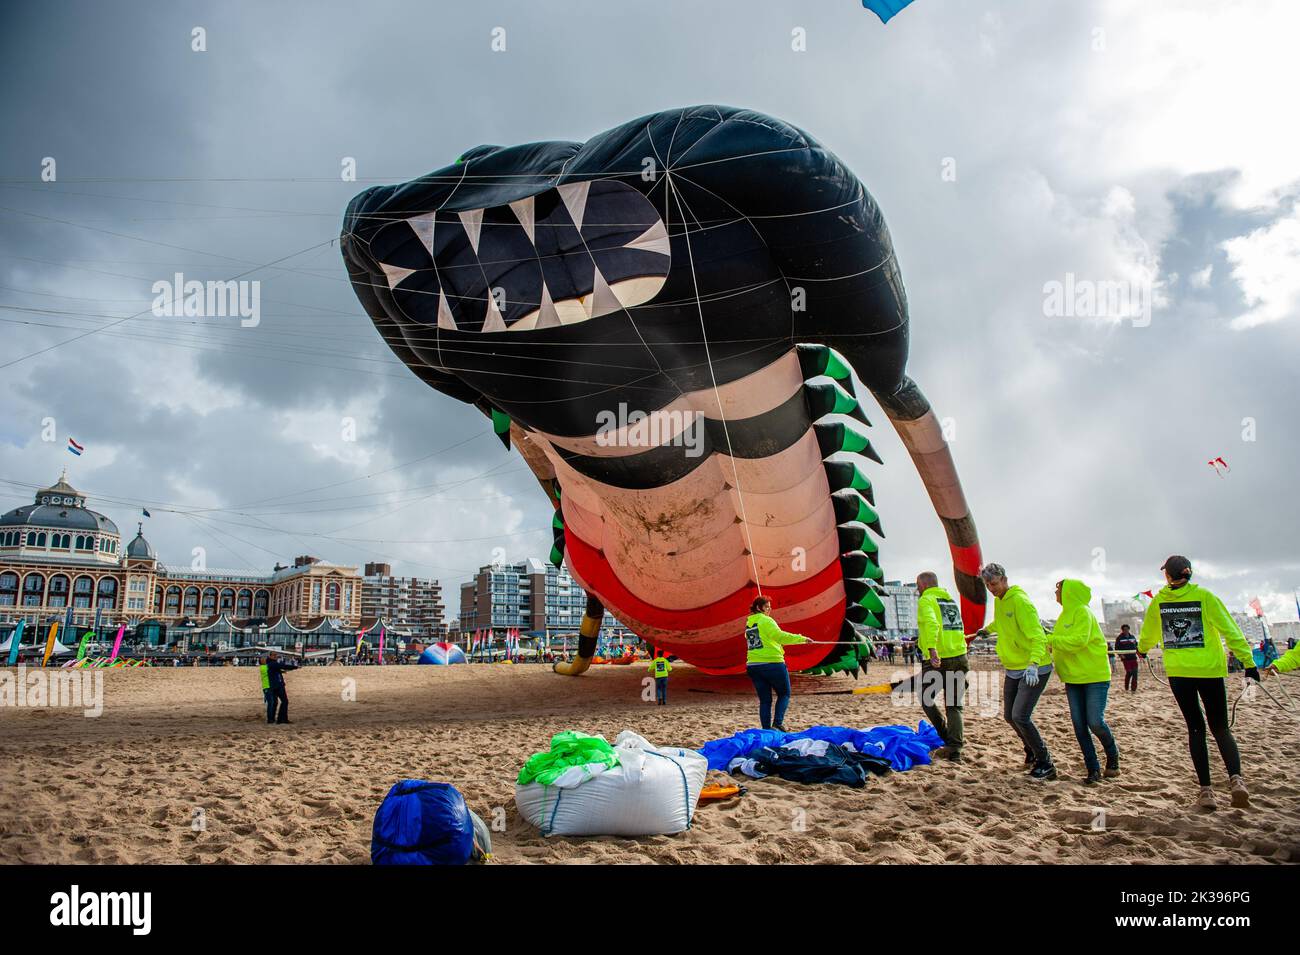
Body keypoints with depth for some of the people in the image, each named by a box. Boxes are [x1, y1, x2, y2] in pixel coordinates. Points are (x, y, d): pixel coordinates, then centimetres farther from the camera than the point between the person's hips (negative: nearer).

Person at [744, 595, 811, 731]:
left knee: (764, 700, 11)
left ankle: (766, 730, 6)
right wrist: (802, 638, -23)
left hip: (753, 665, 6)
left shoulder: (748, 623, 14)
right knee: (784, 694, 10)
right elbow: (779, 635, -24)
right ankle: (777, 723, -5)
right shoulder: (766, 621, -9)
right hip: (772, 663, -6)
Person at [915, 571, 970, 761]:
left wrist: (931, 649, -36)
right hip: (959, 658, 6)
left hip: (937, 659, -6)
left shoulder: (926, 600, -5)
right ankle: (954, 749, 2)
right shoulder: (951, 599, 18)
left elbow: (931, 623, -24)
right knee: (954, 706, 9)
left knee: (927, 701, 13)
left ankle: (949, 740, 6)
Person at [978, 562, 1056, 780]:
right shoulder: (998, 600, 7)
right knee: (1009, 716, 13)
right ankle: (1032, 751, 37)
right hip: (1013, 669, 9)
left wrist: (1033, 664, -40)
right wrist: (987, 630, 42)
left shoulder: (1020, 601, -20)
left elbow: (1037, 636, -28)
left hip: (1034, 670, -9)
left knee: (1020, 716, -16)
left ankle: (1045, 764, -1)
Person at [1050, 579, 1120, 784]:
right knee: (1079, 725, 2)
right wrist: (1050, 644, -3)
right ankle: (1093, 769, 9)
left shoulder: (1082, 612, -13)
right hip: (1073, 678, 8)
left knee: (1095, 722, -9)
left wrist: (1050, 640, -22)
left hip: (1094, 675, -8)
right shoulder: (1065, 615, 14)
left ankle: (1113, 755, 20)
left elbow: (1078, 640, -24)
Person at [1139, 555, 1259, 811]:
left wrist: (1142, 649, 40)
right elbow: (1229, 630, -7)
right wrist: (1248, 661, -2)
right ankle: (1236, 779, -13)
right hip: (1210, 670, -1)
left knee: (1195, 727, 9)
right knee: (1220, 727, 10)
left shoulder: (1158, 601, 3)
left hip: (1178, 672, 1)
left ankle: (1205, 790, 4)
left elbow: (1147, 634, 19)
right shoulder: (1204, 596, -4)